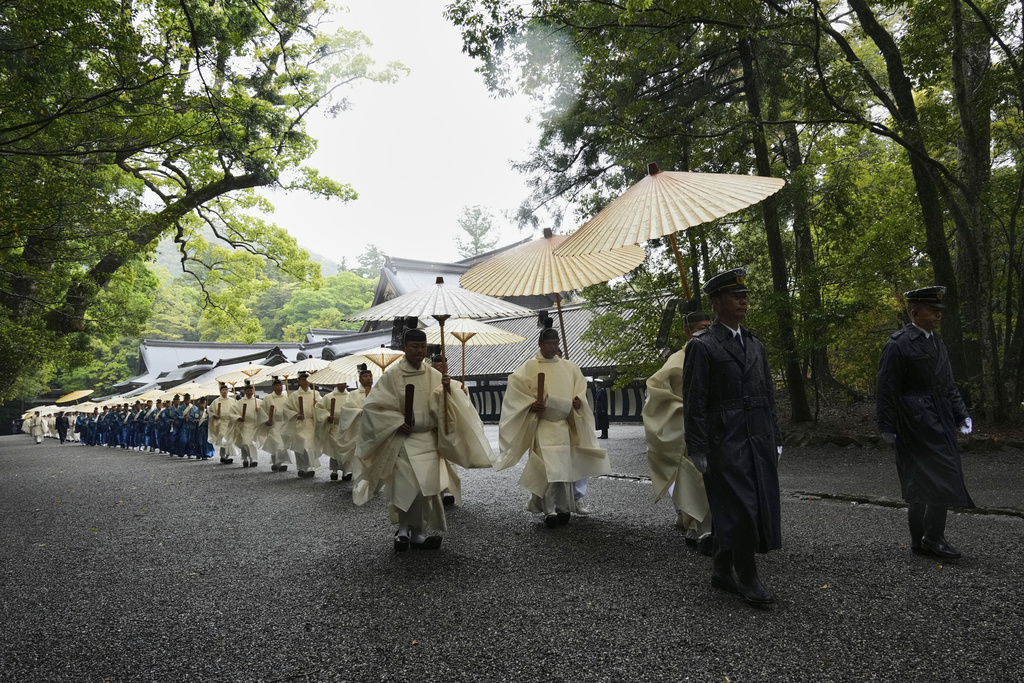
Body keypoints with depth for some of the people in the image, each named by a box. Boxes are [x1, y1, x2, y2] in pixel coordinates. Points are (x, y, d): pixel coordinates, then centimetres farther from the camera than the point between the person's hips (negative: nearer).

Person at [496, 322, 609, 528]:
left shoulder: (569, 367, 10)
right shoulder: (529, 367, -1)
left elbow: (580, 389, 17)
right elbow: (516, 391, -2)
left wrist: (578, 401, -4)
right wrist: (531, 405, -17)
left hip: (565, 424, 4)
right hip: (542, 424, -4)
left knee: (565, 467, 6)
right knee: (548, 468, -13)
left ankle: (563, 507, 19)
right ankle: (550, 510, -9)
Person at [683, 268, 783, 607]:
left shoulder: (755, 345, 15)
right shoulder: (702, 346, -6)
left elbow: (768, 396, 18)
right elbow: (694, 403, -8)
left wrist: (775, 440, 14)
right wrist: (697, 450, -11)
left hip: (759, 442, 6)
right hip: (725, 445, -6)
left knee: (744, 511, 11)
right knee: (740, 511, -4)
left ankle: (723, 572, 26)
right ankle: (747, 578, 12)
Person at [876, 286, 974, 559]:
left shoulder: (936, 342, 15)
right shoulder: (898, 344, -11)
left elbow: (947, 384, 20)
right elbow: (886, 389, -11)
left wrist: (961, 413, 11)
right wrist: (887, 427, -11)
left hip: (939, 421, 8)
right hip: (916, 422, -8)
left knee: (920, 484, 12)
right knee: (943, 477, -10)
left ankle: (920, 542, 20)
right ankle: (933, 538, 3)